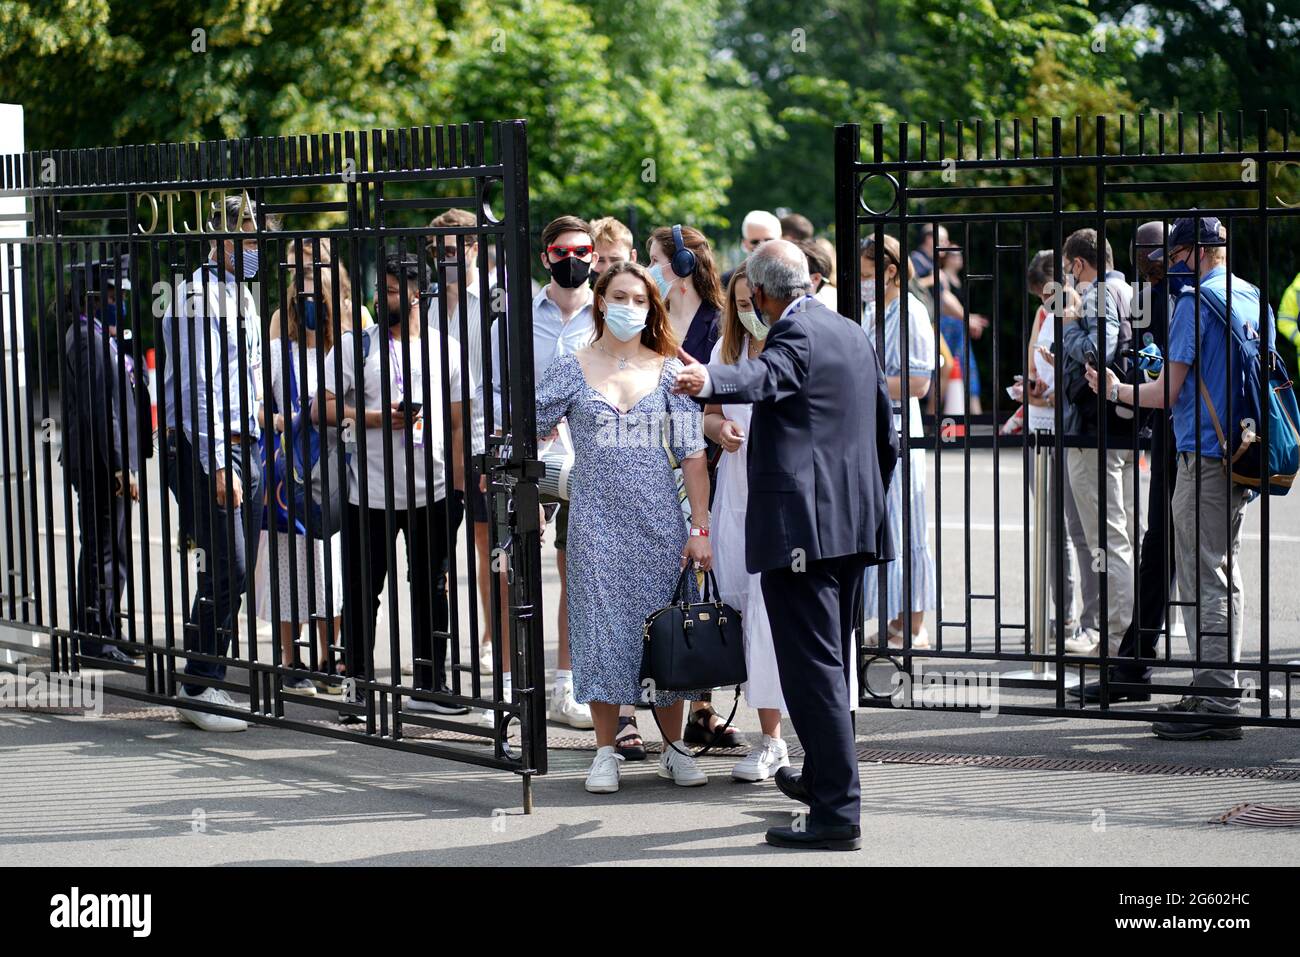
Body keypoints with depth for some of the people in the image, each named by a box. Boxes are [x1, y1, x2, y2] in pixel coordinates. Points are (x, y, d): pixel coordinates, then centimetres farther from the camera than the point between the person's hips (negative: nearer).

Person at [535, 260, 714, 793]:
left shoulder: (670, 371, 4)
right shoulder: (572, 371, 2)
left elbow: (692, 454, 1)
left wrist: (700, 529, -4)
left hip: (659, 521, 1)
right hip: (596, 523, -1)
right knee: (603, 626, 0)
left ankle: (673, 748, 16)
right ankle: (606, 753, 9)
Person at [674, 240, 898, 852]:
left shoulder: (795, 336, -11)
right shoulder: (854, 335, 17)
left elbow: (763, 378, -35)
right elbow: (888, 435, 23)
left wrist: (708, 381, -54)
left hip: (800, 526, -9)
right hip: (855, 525, 9)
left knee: (812, 668, -9)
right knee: (832, 660, 22)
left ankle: (837, 812, -12)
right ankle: (821, 779, 38)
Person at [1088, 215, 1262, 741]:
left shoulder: (1195, 302, -13)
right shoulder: (1254, 298, 12)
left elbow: (1165, 393, -13)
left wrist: (1114, 389, 4)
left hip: (1203, 456, -9)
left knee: (1205, 579, -6)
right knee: (1224, 575, 15)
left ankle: (1216, 703, -6)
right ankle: (1215, 692, 21)